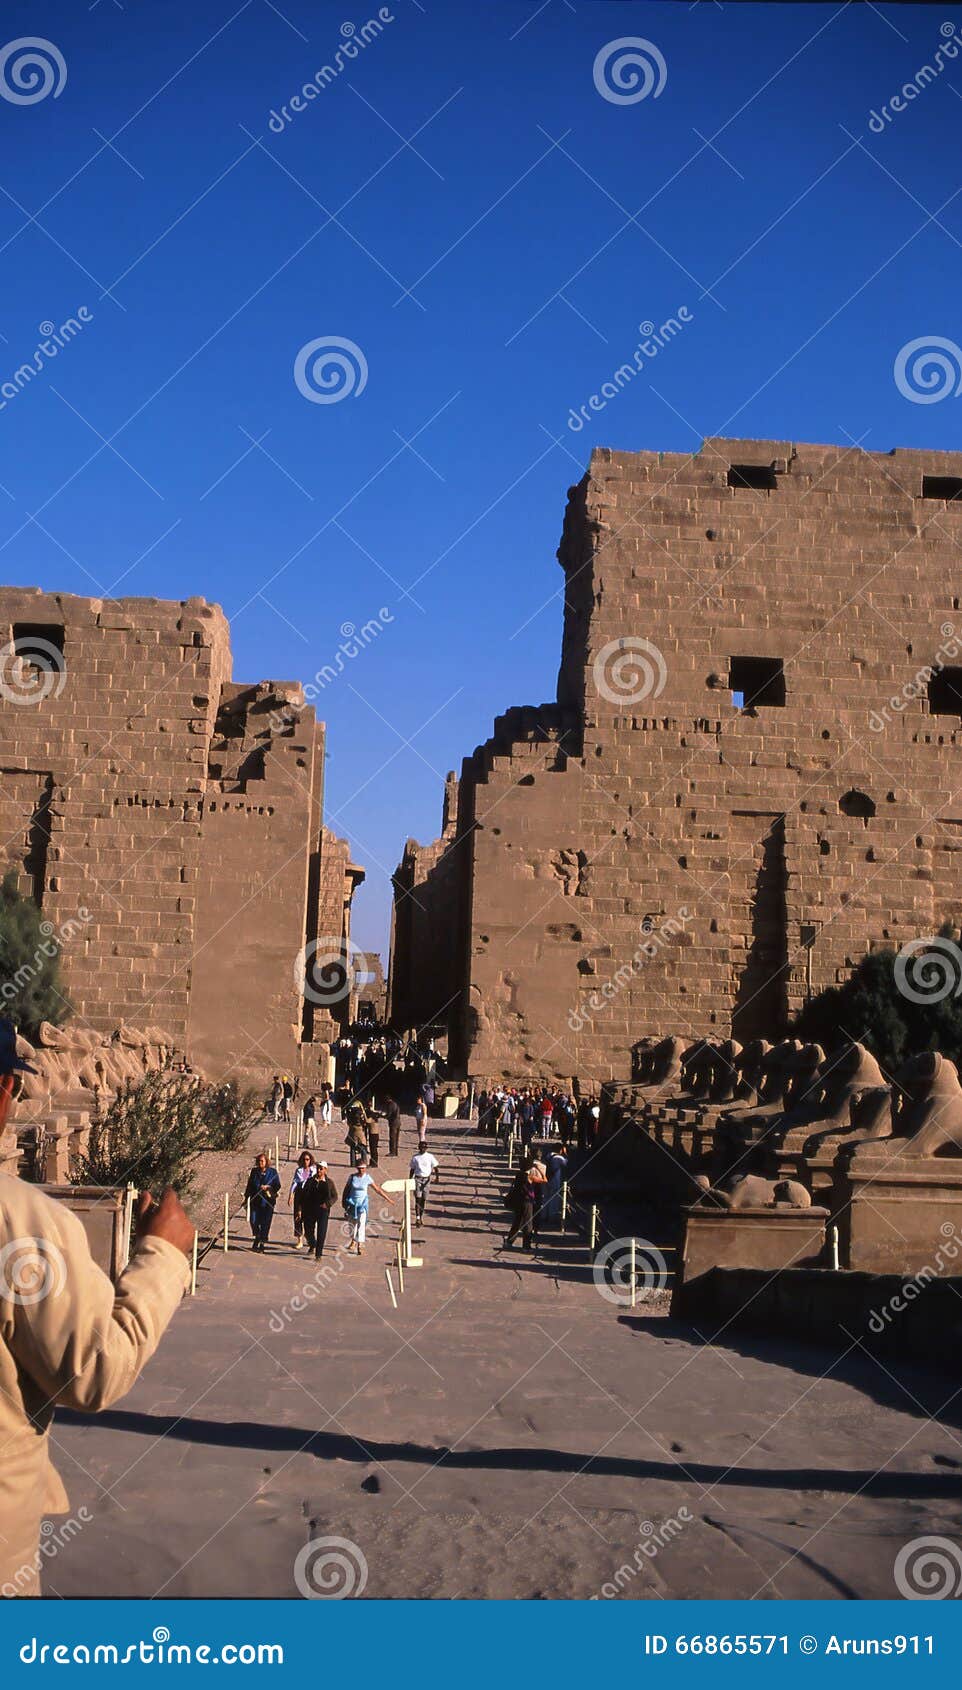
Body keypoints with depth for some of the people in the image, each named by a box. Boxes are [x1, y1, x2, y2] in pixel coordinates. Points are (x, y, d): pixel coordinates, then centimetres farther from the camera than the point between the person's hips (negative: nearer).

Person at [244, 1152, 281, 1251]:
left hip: (267, 1202, -2)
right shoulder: (254, 1171, 9)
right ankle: (257, 1237, 24)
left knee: (265, 1223, -1)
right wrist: (246, 1197, 15)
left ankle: (262, 1244, 12)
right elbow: (249, 1185, 16)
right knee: (253, 1221, -5)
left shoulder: (272, 1172, 0)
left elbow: (277, 1186, 1)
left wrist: (268, 1187, -15)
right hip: (255, 1201, 2)